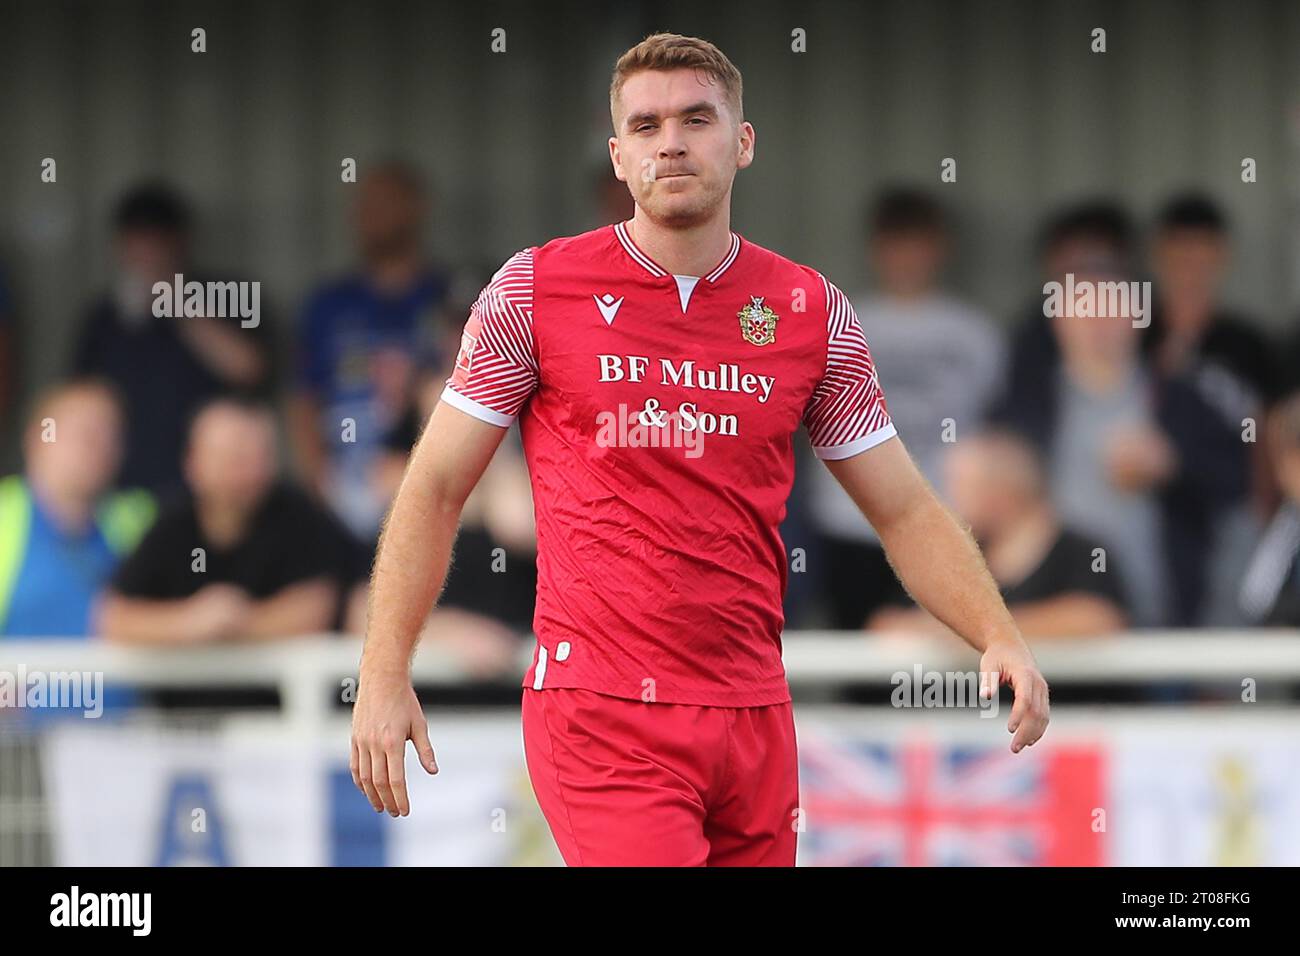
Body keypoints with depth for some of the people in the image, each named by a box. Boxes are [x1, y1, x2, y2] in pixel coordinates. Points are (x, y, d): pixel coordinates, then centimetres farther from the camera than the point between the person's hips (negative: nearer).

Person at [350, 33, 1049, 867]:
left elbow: (905, 512, 12)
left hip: (753, 716, 4)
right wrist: (384, 674, -4)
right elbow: (435, 489, 4)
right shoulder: (535, 290, 0)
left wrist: (1000, 637, -4)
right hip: (599, 714, -4)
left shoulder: (813, 311, 7)